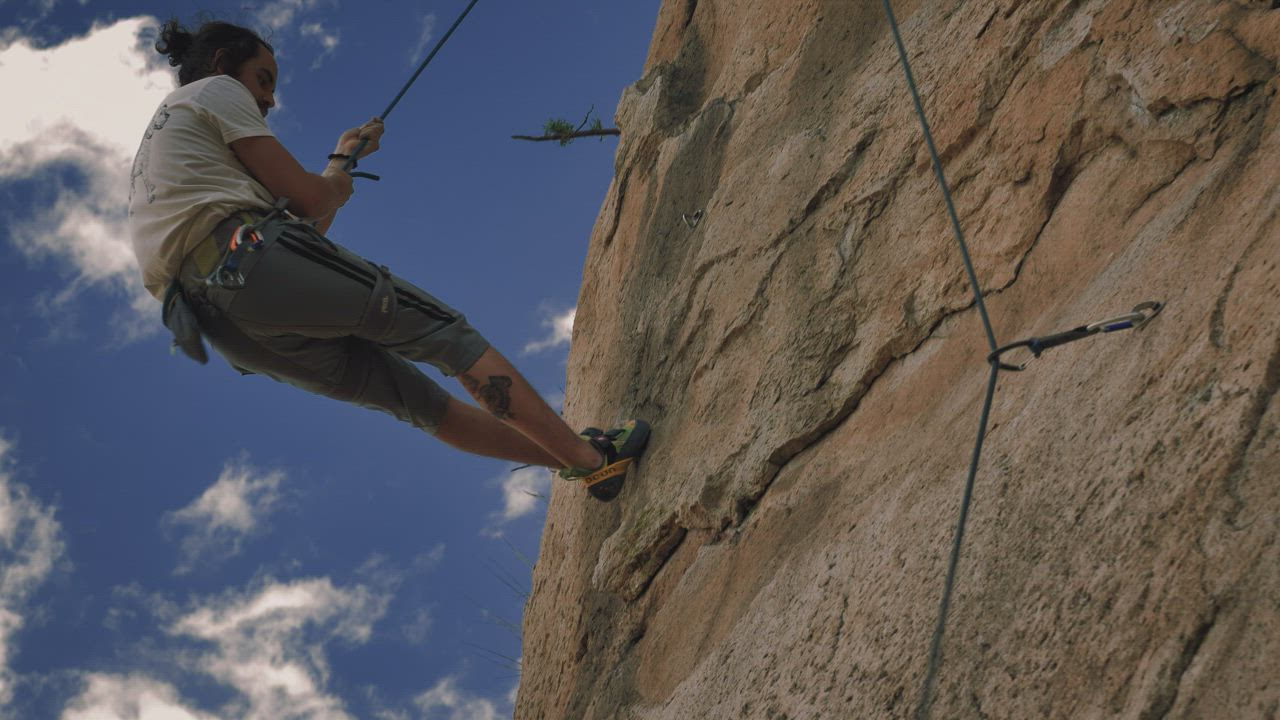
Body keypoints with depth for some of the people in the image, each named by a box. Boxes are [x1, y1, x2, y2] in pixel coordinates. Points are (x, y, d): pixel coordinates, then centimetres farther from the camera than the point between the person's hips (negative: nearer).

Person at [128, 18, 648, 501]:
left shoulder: (154, 149, 34)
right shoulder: (216, 91, 9)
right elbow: (306, 197, 0)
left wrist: (340, 161, 40)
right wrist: (337, 186, 23)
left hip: (224, 331, 9)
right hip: (257, 260, -8)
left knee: (416, 396, 11)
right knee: (446, 332, -2)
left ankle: (574, 459, 12)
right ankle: (591, 457, -8)